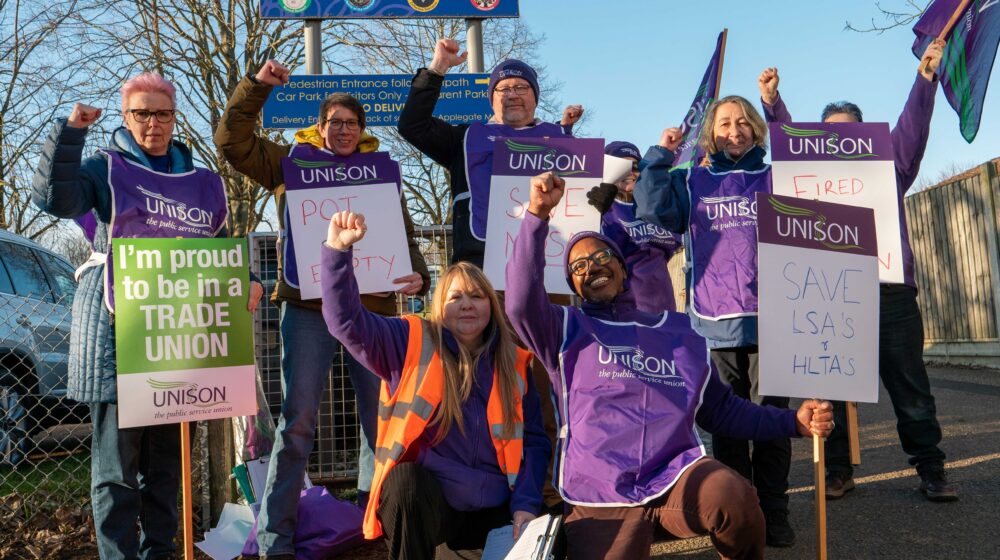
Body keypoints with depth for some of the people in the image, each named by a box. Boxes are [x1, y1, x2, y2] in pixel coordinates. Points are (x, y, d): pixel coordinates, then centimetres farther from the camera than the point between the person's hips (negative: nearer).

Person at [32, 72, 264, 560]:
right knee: (118, 450, -5)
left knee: (167, 451, 11)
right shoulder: (107, 168, 4)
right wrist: (69, 132, -17)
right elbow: (54, 198, -14)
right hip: (116, 324, -4)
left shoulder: (202, 183, 16)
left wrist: (246, 283, 0)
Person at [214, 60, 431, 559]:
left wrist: (417, 275, -9)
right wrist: (258, 84, -4)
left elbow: (404, 235, 10)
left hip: (372, 305, 3)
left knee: (382, 416, 8)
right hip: (308, 304, -2)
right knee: (297, 420, -3)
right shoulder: (292, 161, 10)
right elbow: (231, 141, 4)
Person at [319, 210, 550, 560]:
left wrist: (526, 505, -6)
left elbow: (533, 441, 7)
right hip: (421, 499, -2)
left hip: (493, 511, 2)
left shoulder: (513, 363, 8)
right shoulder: (412, 344, 2)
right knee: (405, 478, -33)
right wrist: (338, 250, -22)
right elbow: (345, 320, -9)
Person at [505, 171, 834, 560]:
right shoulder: (567, 330, 11)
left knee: (735, 498, -30)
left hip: (676, 476, 2)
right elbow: (521, 303, -10)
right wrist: (538, 214, -18)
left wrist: (794, 421, 8)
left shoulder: (681, 334, 19)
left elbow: (723, 410, 22)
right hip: (600, 498, -1)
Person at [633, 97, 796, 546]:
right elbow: (653, 209, -2)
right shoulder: (691, 183, 14)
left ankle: (774, 514, 11)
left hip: (770, 318, 0)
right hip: (717, 321, 0)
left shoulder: (777, 179, 15)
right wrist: (660, 155, -3)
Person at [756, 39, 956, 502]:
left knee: (911, 389, 2)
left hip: (891, 294, -1)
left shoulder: (889, 166, 16)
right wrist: (771, 102, -4)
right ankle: (838, 471, 12)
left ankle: (931, 472, 11)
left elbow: (912, 126, 5)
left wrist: (926, 77, -8)